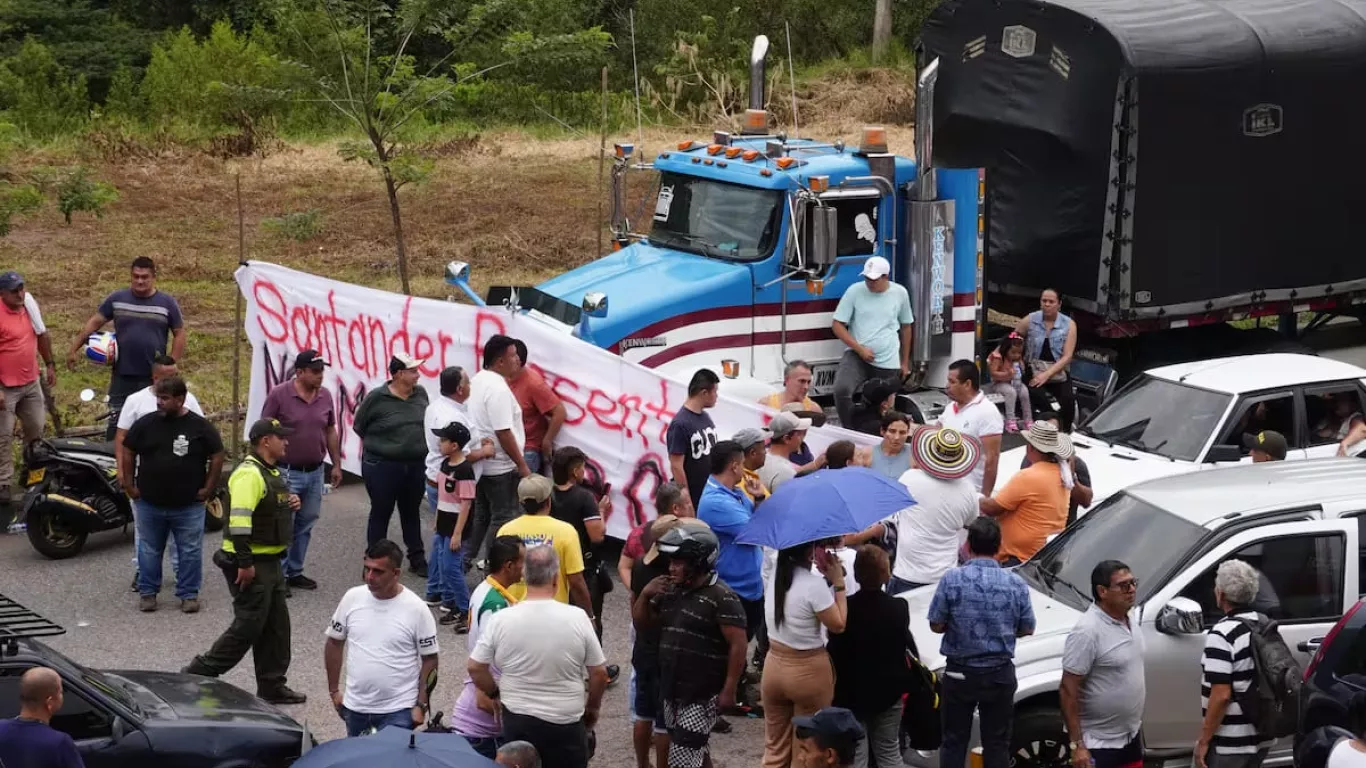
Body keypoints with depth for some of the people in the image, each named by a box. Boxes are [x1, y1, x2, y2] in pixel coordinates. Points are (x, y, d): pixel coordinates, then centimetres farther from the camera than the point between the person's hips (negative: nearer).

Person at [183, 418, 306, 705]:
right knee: (248, 627, -6)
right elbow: (239, 520, -27)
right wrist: (245, 563, -28)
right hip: (250, 563, -10)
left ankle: (272, 686, 21)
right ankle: (198, 675, 2)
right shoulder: (249, 474, -19)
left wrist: (290, 503, 8)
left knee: (276, 625, 13)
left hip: (270, 561, 10)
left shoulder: (271, 472, 14)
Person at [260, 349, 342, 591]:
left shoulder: (325, 396, 5)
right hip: (286, 472, -6)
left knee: (305, 525, 13)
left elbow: (331, 432, 14)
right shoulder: (279, 394, -11)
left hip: (315, 472, 6)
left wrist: (336, 465, 13)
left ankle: (295, 572, 23)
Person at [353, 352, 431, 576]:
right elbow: (358, 426, -2)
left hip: (416, 465, 4)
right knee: (381, 514, 7)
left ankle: (417, 560, 25)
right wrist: (381, 444, 2)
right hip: (382, 467, -4)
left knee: (411, 513, 15)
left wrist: (416, 445, 4)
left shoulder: (420, 394, 1)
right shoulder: (377, 397, -12)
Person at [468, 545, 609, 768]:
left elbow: (475, 667, -3)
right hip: (565, 724, -1)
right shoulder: (577, 618, -12)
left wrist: (495, 694, 14)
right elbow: (599, 672, -5)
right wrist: (592, 707, 12)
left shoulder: (502, 619, -10)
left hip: (517, 721, 1)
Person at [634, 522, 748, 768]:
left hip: (703, 695, -8)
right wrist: (645, 594, -2)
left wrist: (729, 690, -19)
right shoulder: (670, 591, 8)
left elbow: (738, 645, -17)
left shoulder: (721, 597, -16)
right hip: (672, 691, 8)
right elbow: (641, 623, 17)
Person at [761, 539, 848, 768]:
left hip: (774, 667, 6)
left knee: (776, 747, 15)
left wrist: (825, 579, 3)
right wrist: (838, 583, -8)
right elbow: (838, 625, -12)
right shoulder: (814, 584, -22)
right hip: (808, 672, -6)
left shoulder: (775, 575, -1)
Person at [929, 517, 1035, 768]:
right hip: (1000, 674, 1)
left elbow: (936, 625, -7)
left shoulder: (952, 579, -12)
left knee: (954, 741, 9)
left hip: (960, 673, -1)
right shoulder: (1016, 584, -7)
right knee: (997, 743, 10)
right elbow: (1027, 629, 3)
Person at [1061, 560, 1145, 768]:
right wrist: (1076, 744, -24)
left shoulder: (1130, 623, 5)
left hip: (1129, 736, 9)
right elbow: (1068, 690, -22)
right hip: (1098, 744, -9)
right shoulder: (1087, 632, -23)